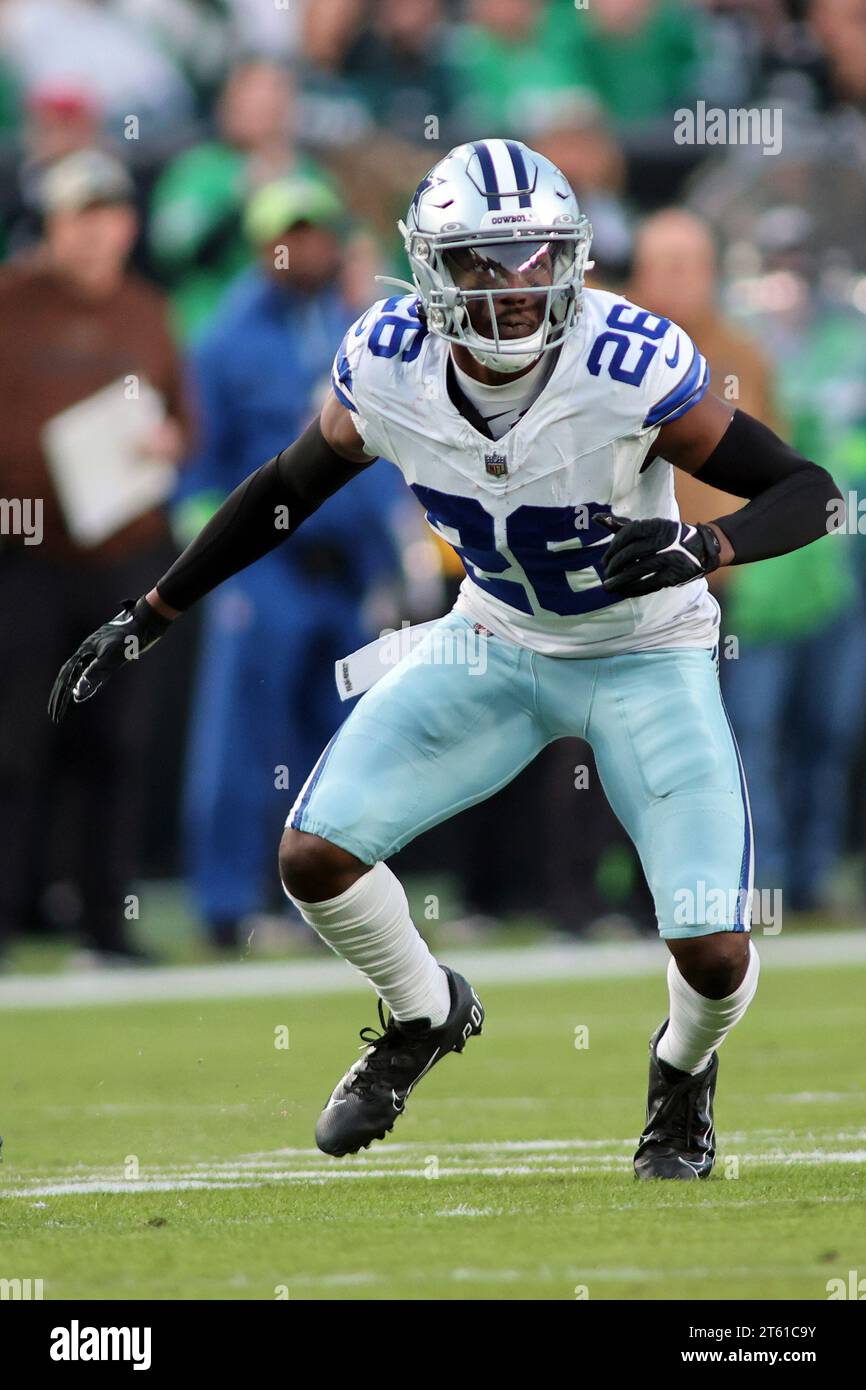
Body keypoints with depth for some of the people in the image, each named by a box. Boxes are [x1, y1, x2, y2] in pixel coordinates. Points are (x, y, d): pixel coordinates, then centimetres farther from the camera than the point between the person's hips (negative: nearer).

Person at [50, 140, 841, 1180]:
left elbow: (809, 492, -23)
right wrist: (146, 618, 5)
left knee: (714, 955, -13)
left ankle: (683, 1071, 25)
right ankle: (425, 1016, 24)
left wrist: (703, 546, -43)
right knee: (314, 858, -9)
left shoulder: (630, 371, -30)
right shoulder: (385, 366, -19)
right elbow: (289, 487, 1)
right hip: (496, 644, 3)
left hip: (646, 658, -3)